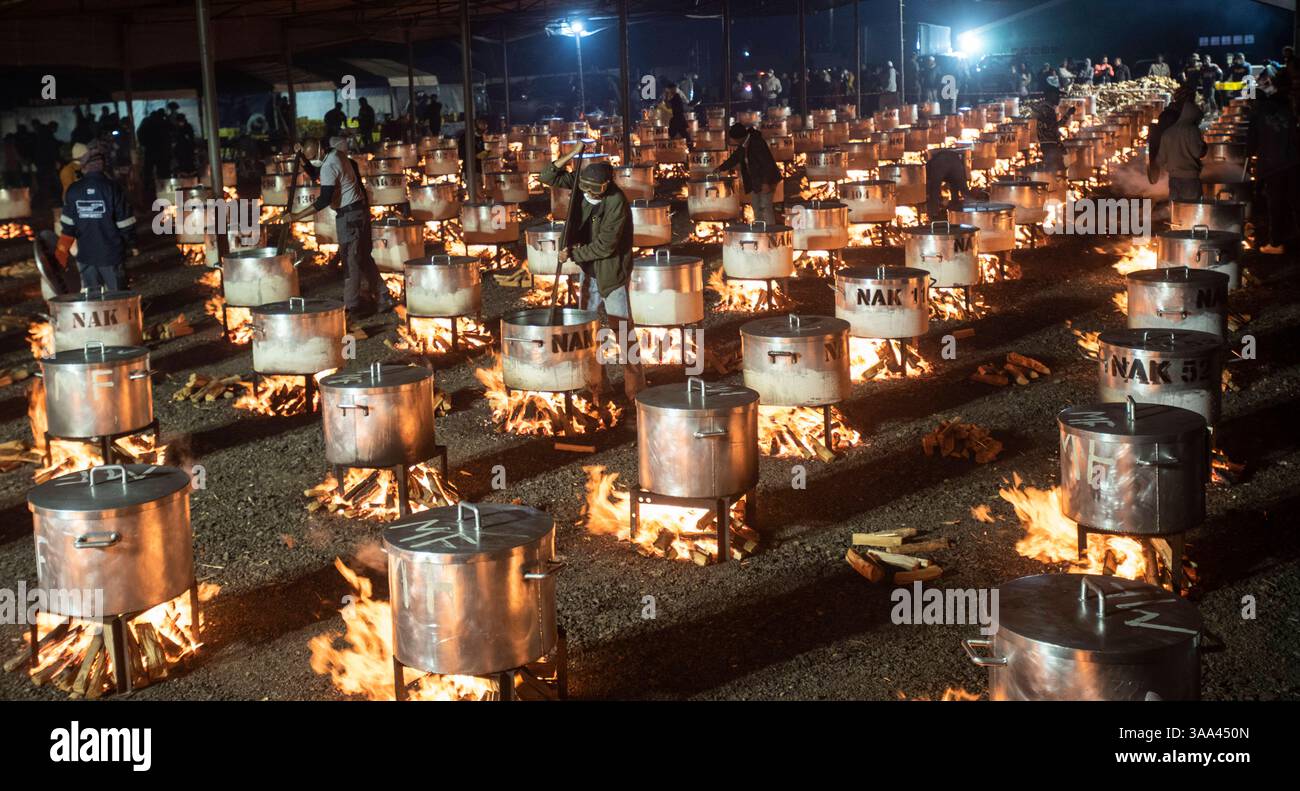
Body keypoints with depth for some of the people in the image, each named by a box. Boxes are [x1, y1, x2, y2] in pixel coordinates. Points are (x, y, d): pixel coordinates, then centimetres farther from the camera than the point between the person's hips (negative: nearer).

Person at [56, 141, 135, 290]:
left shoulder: (73, 190, -2)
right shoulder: (113, 188, -12)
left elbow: (67, 224, 5)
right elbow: (125, 223, -9)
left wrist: (62, 250, 17)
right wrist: (131, 245, 7)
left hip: (85, 255, 3)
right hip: (111, 255, -3)